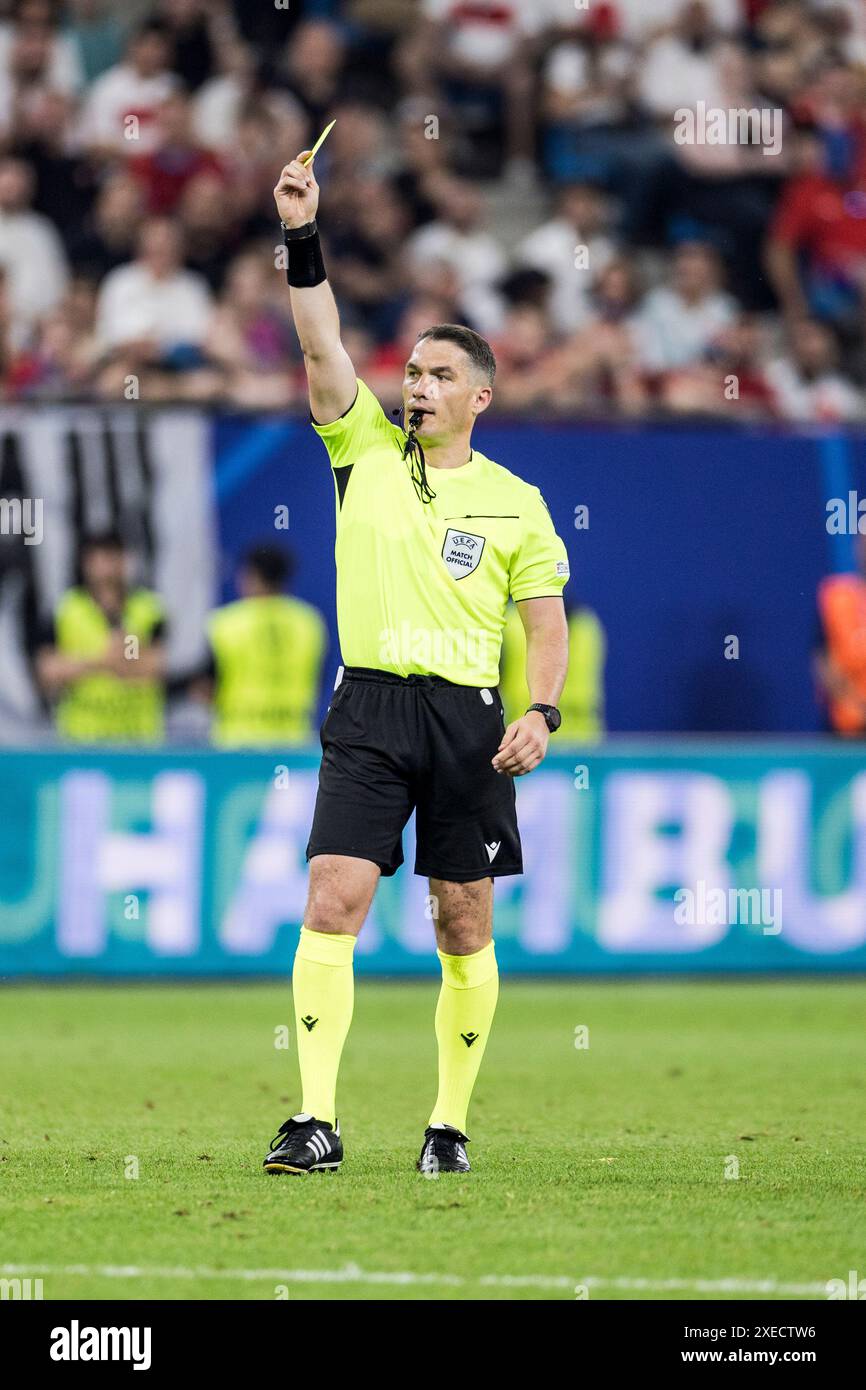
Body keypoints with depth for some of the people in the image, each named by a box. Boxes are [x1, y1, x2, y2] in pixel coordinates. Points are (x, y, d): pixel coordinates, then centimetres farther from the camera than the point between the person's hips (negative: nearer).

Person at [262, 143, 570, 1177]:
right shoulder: (365, 454, 9)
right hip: (368, 711, 0)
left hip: (468, 719, 0)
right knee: (332, 900, -13)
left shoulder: (515, 503, 7)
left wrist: (540, 712, -9)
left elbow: (547, 620, 6)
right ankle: (316, 1120, -16)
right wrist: (302, 238, -11)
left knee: (463, 928, 3)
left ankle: (450, 1122, 13)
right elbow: (322, 346, -1)